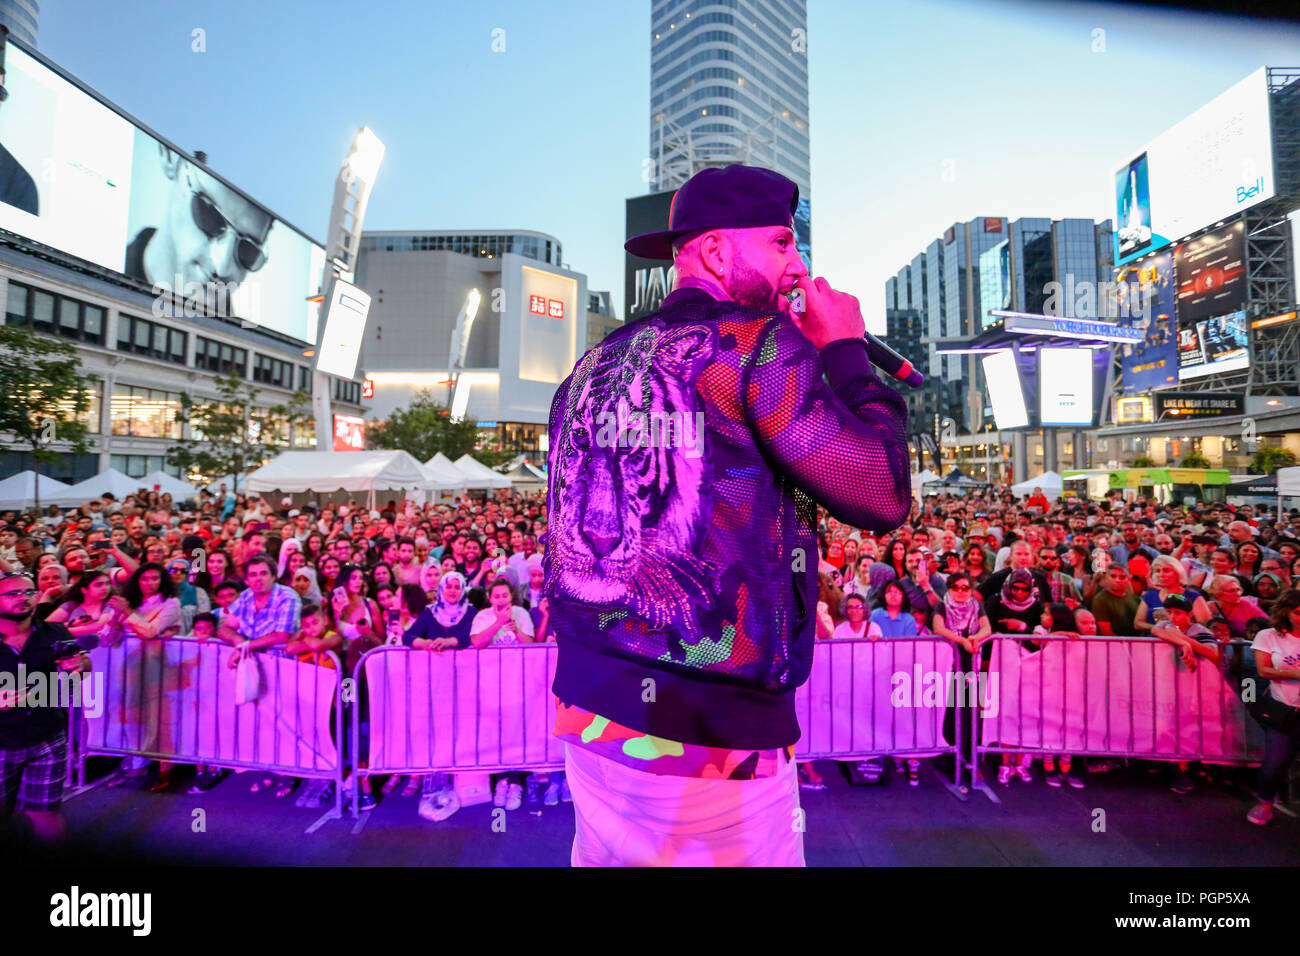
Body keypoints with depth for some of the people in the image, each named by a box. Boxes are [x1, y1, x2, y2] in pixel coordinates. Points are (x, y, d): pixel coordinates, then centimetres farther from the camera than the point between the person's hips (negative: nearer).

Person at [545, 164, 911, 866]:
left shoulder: (595, 365, 10)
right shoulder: (760, 342, -12)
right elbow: (884, 498, -9)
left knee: (609, 851, 24)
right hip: (708, 731, -7)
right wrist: (846, 352, 1)